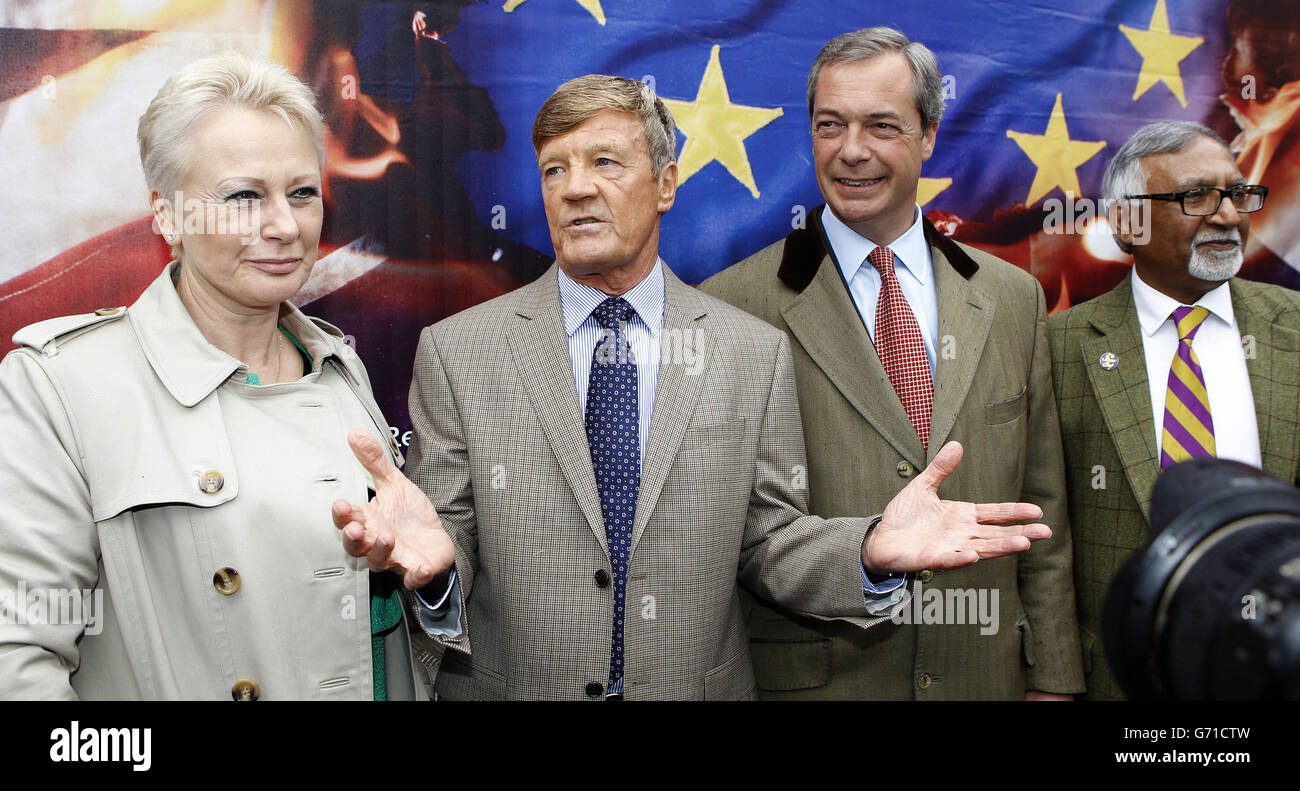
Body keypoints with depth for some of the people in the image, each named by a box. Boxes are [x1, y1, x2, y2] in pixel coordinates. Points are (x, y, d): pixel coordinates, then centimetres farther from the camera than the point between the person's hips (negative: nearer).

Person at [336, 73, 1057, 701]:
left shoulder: (754, 355, -4)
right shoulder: (454, 353, -7)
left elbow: (769, 545, -1)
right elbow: (452, 546, -6)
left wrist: (874, 552, -20)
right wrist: (432, 561, -28)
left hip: (702, 688, 1)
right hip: (506, 687, 0)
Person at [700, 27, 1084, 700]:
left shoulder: (1013, 299, 3)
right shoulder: (736, 308, -10)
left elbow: (1041, 517, 6)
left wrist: (1052, 678, 5)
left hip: (985, 674, 4)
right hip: (808, 678, -3)